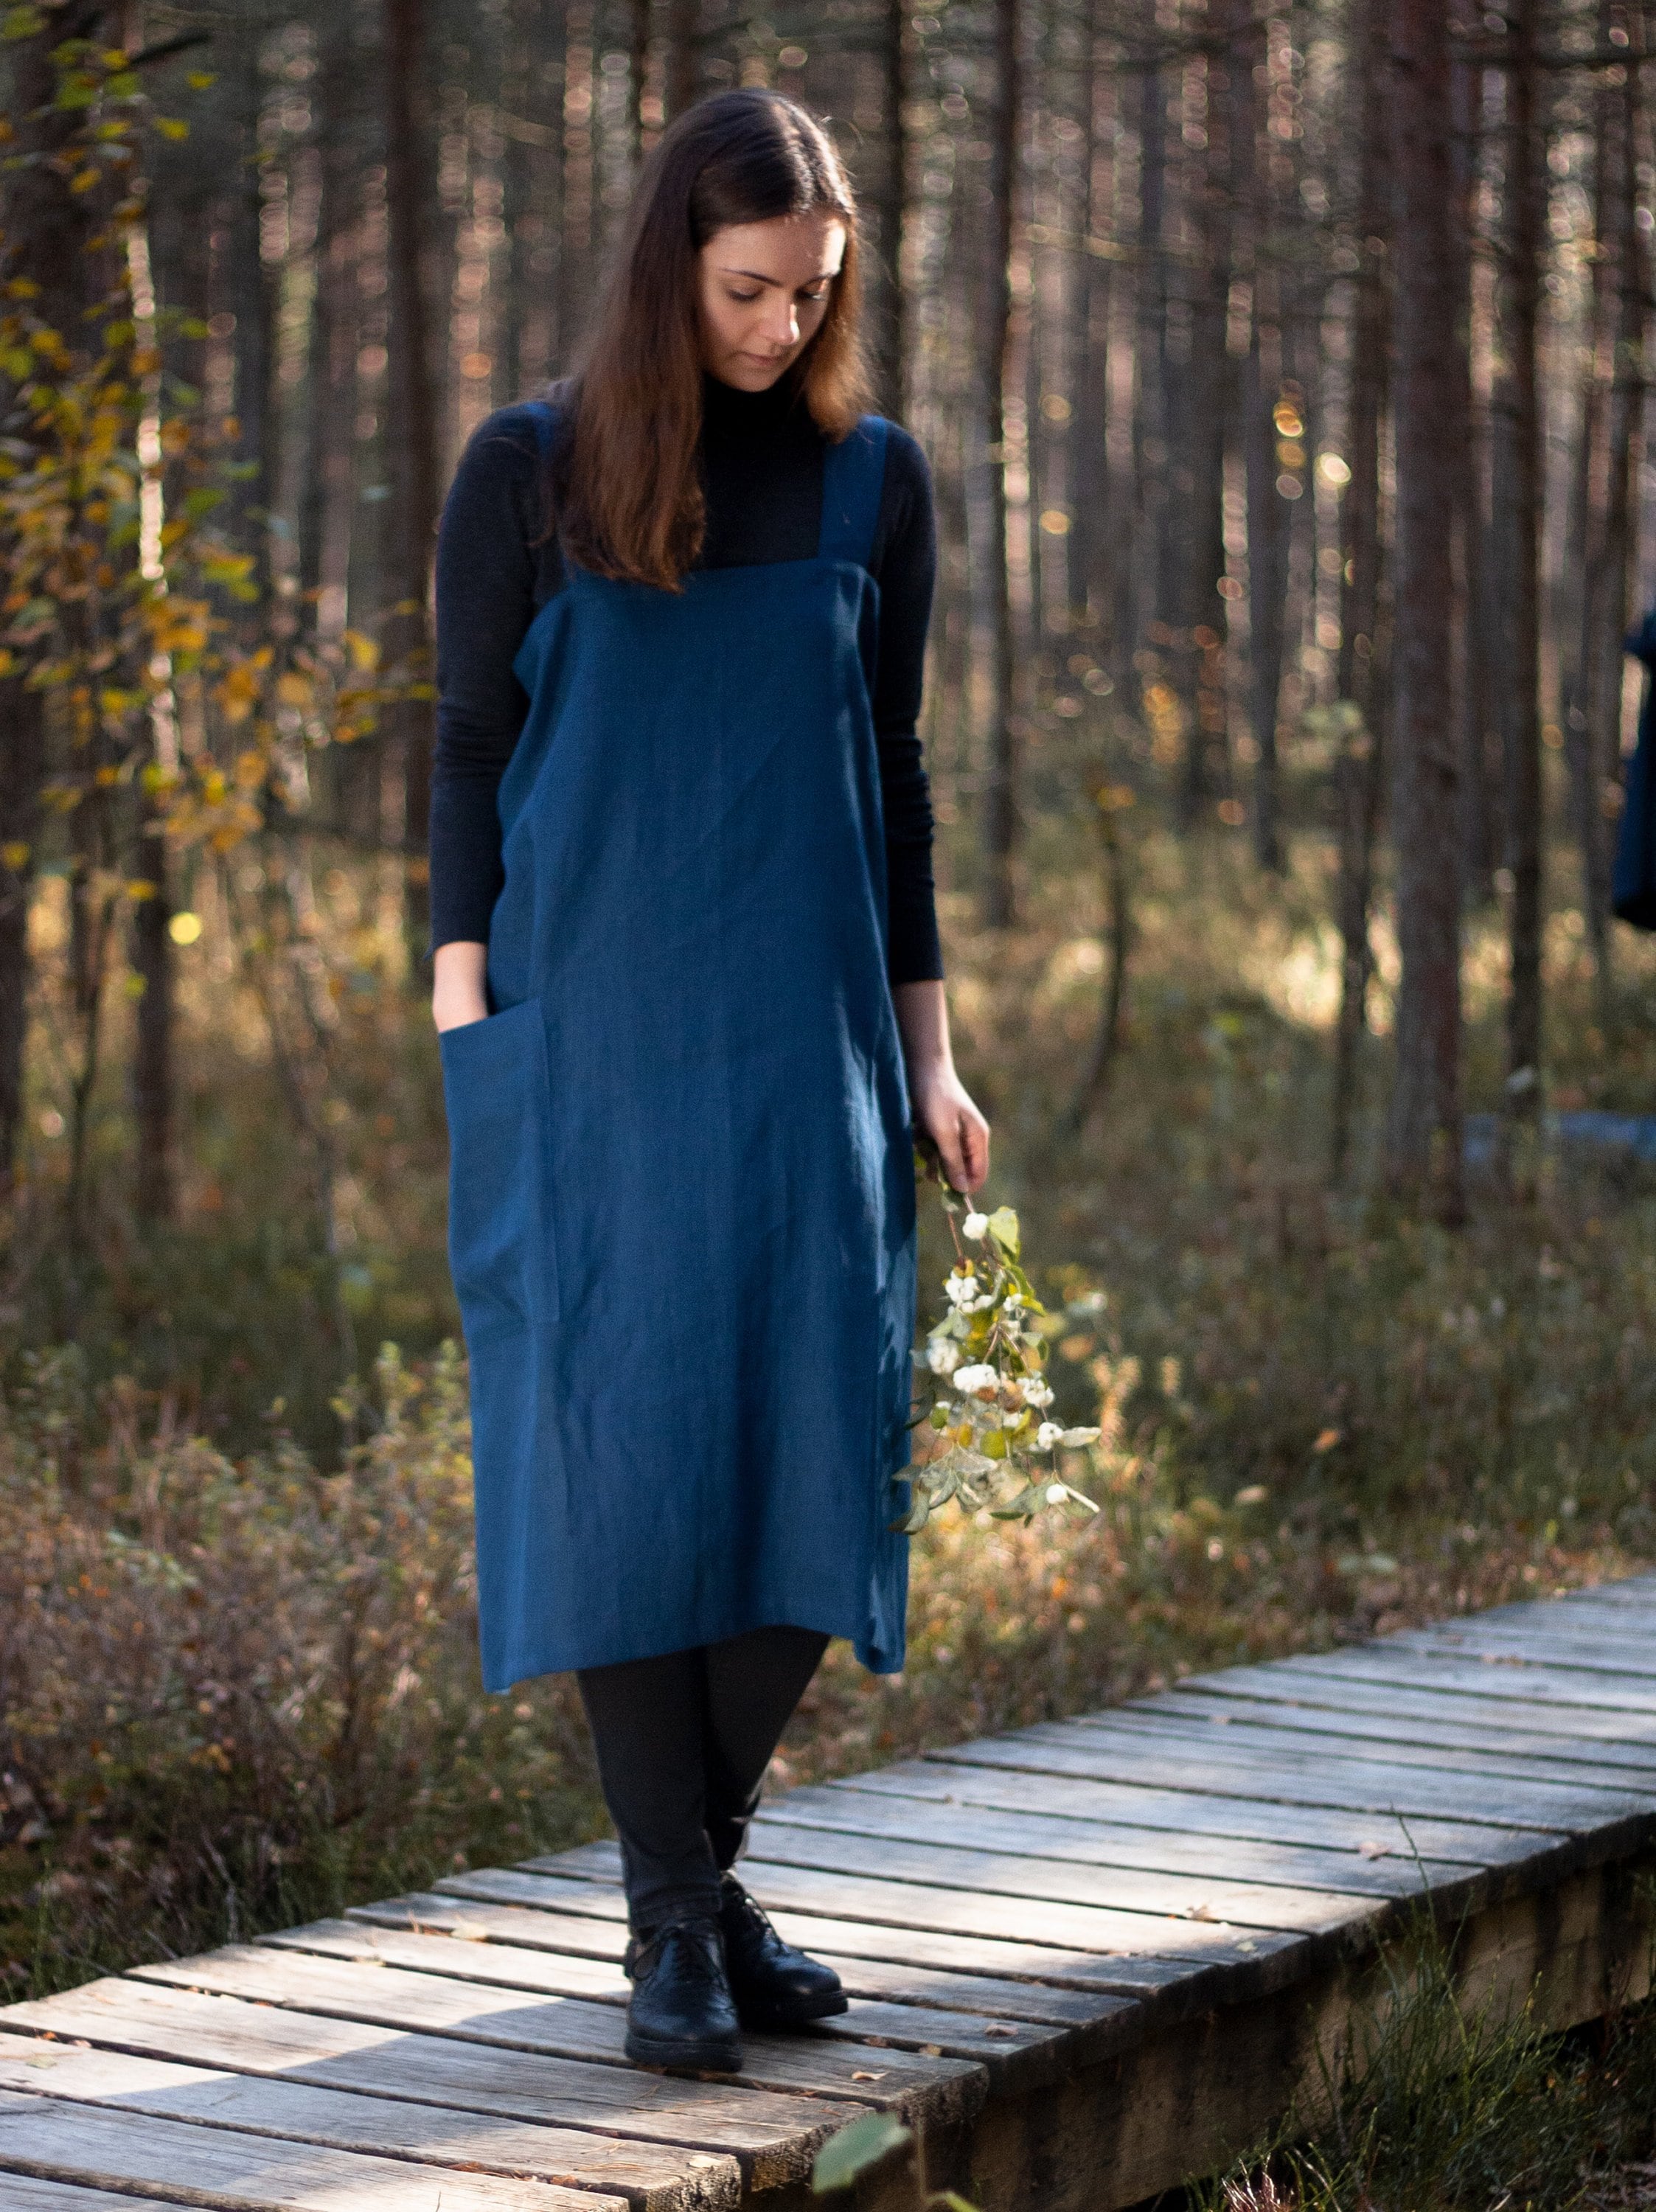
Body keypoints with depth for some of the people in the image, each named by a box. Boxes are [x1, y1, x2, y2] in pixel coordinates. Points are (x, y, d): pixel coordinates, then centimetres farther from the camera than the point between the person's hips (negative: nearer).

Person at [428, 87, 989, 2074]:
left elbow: (892, 776, 12)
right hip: (588, 1041, -2)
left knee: (815, 1451, -3)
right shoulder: (528, 474, 1)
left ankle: (697, 1856, 14)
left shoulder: (871, 484, 8)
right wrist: (465, 1036, -4)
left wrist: (926, 1051, 8)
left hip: (803, 1048, 2)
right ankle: (675, 1917, 2)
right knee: (625, 1446, -6)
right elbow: (469, 757, 3)